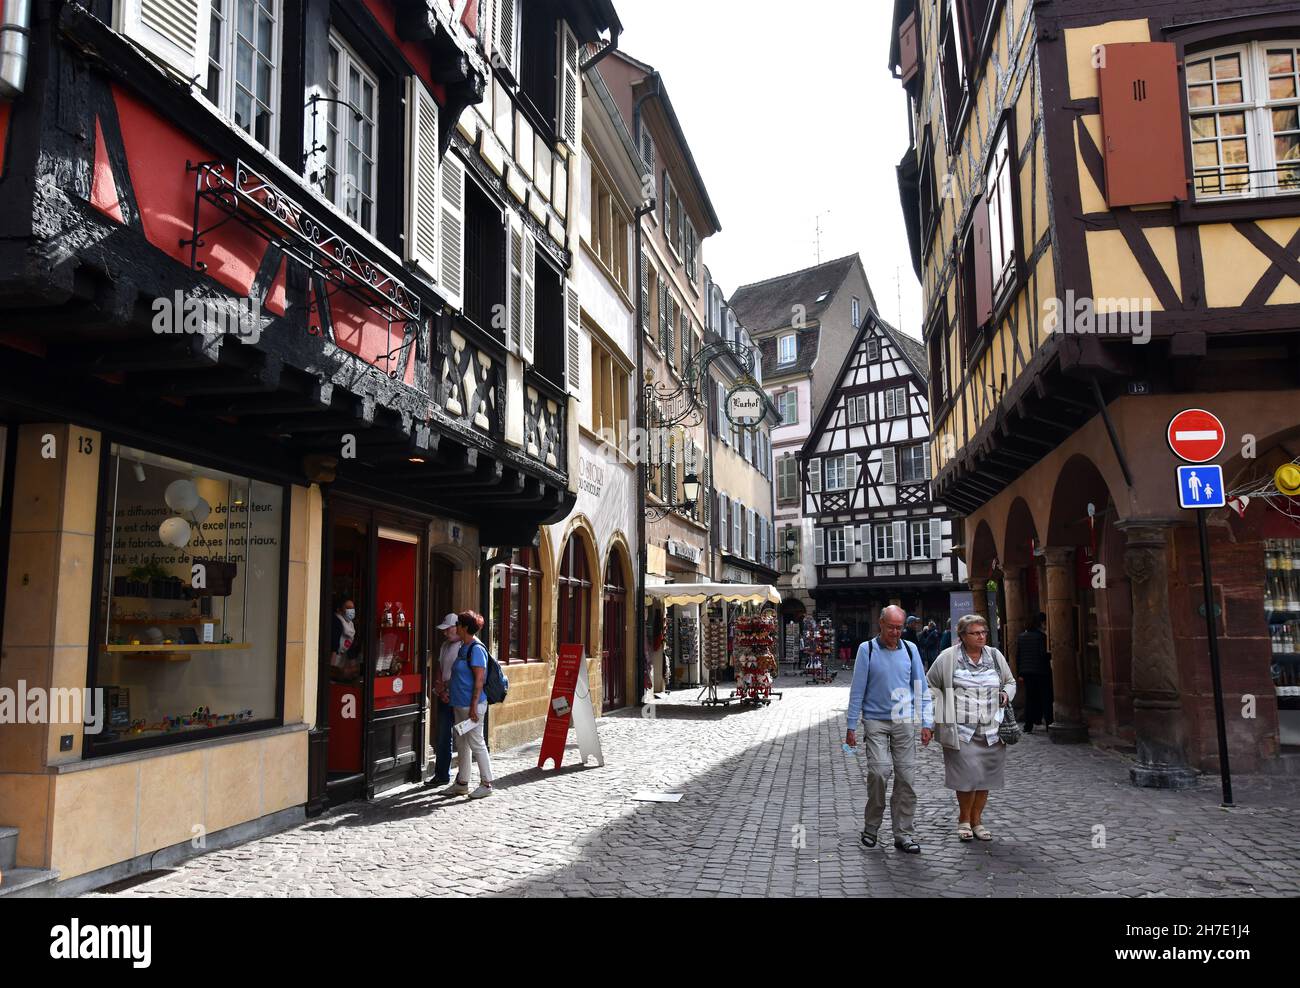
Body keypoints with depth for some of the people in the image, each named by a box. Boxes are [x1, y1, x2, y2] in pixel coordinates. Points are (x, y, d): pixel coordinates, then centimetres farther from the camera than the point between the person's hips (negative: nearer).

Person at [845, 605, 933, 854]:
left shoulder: (910, 649, 7)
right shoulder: (867, 649, -1)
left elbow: (922, 688, 11)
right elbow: (857, 690, 0)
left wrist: (927, 722, 3)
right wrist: (851, 726, -2)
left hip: (905, 722, 3)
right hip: (876, 721, -3)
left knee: (906, 777, 0)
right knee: (879, 771, -14)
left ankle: (903, 835, 10)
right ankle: (871, 827, 6)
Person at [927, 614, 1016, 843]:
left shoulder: (995, 656, 8)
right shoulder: (948, 658, -3)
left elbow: (1010, 682, 23)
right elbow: (931, 685, 7)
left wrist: (1006, 693, 2)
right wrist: (939, 713, -1)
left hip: (990, 729, 4)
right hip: (960, 729, -4)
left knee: (986, 774, 8)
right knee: (967, 773, -9)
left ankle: (976, 819, 24)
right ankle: (964, 820, 12)